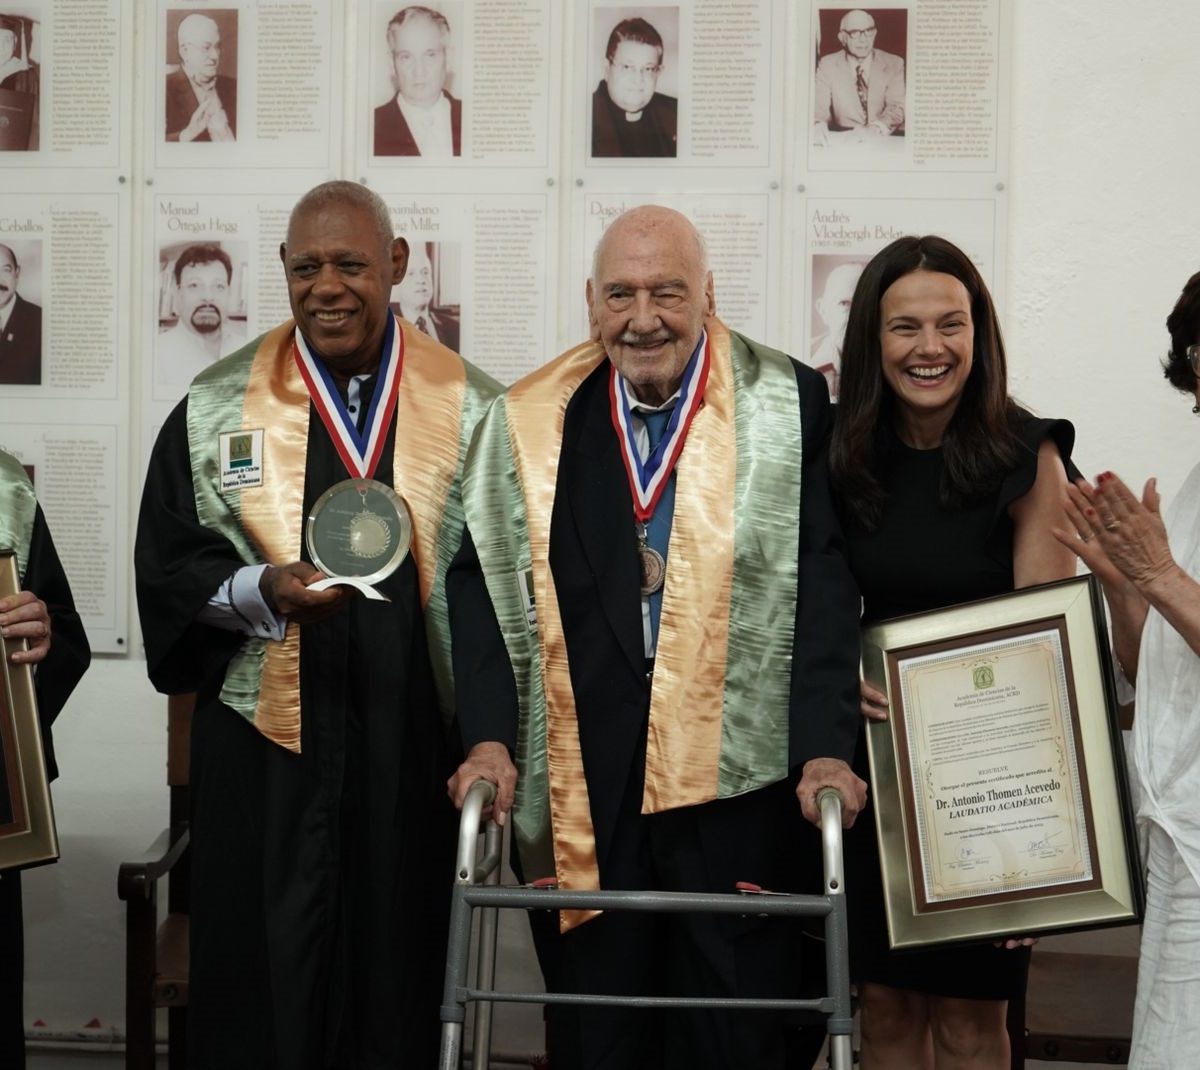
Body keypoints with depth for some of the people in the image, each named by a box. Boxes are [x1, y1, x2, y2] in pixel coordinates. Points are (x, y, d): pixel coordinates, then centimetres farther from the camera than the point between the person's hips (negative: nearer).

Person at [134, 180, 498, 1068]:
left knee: (402, 986, 7)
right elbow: (168, 565, 3)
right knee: (264, 994, 4)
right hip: (265, 748, 0)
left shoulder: (471, 411, 3)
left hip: (416, 747, 0)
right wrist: (262, 590, -16)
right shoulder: (217, 409, 4)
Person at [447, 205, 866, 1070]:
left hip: (735, 772, -1)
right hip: (579, 781, 2)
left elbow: (823, 584, -3)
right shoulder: (531, 420, 7)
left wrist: (825, 747, -11)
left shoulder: (786, 406, 1)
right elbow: (483, 580, 5)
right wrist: (489, 737, -6)